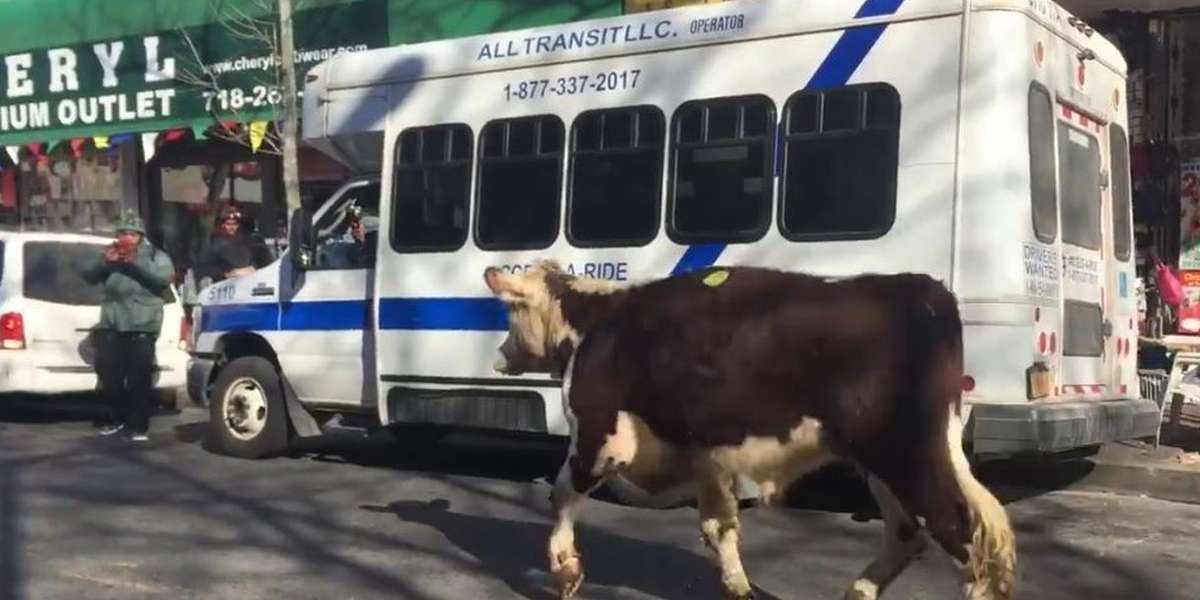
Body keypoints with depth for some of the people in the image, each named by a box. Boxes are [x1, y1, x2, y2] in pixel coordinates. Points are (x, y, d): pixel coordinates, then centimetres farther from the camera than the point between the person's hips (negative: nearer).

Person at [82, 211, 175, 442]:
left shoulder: (155, 256, 7)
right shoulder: (109, 255, 19)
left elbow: (164, 278, -11)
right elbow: (89, 276, 8)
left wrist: (136, 263, -18)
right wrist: (104, 262, -11)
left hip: (142, 326, -4)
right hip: (110, 325, 4)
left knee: (139, 379, -8)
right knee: (108, 375, 5)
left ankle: (138, 426, -3)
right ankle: (117, 419, 22)